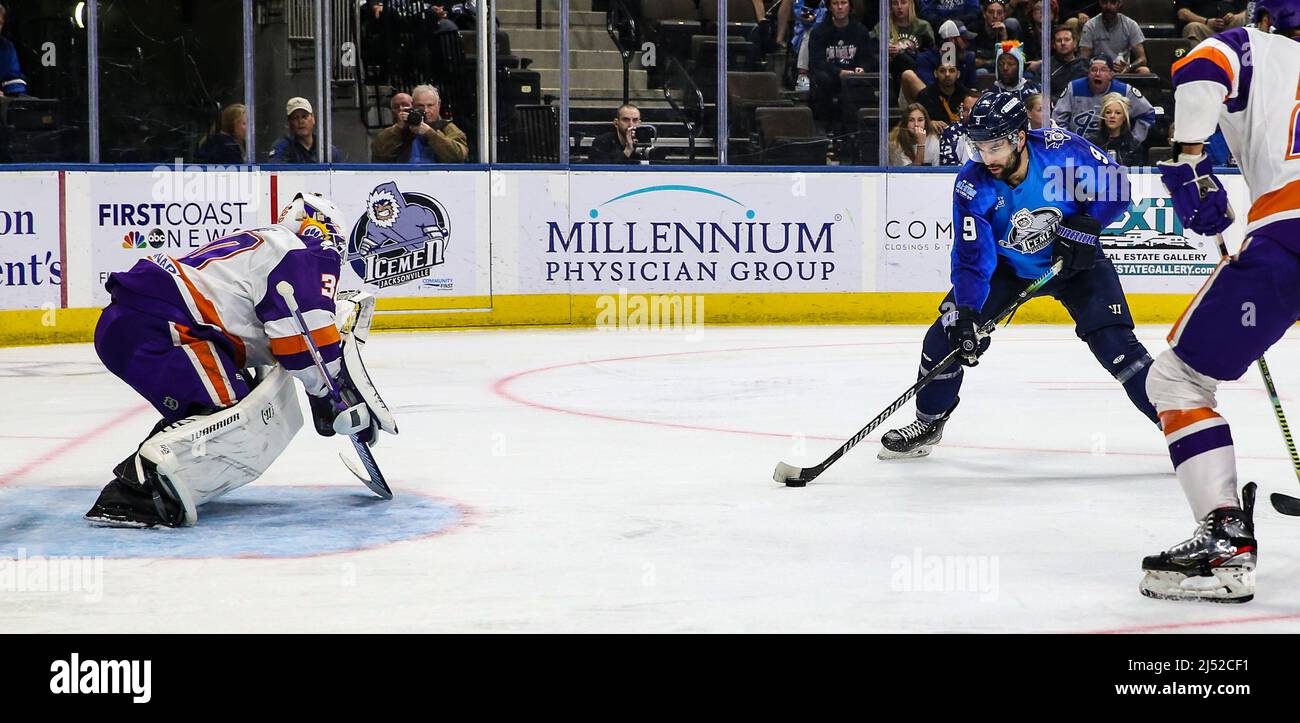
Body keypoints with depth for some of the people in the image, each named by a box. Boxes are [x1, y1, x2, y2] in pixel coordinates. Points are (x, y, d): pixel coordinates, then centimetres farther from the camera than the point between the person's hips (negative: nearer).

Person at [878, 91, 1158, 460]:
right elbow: (972, 259, -25)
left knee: (1116, 343, -16)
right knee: (949, 332, -7)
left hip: (1074, 260, -2)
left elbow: (1115, 185, -12)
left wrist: (1082, 227, -25)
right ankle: (929, 423, 16)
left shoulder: (1063, 149, -28)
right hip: (1005, 265, 2)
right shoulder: (972, 185, -25)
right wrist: (966, 315, -37)